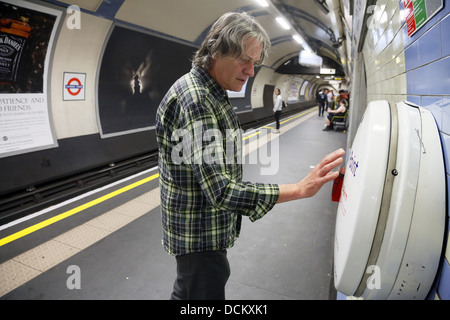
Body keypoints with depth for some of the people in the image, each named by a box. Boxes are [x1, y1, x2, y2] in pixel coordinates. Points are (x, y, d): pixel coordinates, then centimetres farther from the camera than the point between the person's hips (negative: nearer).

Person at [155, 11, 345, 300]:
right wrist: (300, 189, -34)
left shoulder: (212, 93, 7)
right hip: (199, 235, -9)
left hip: (210, 225, 10)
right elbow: (220, 190, -33)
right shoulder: (193, 97, -26)